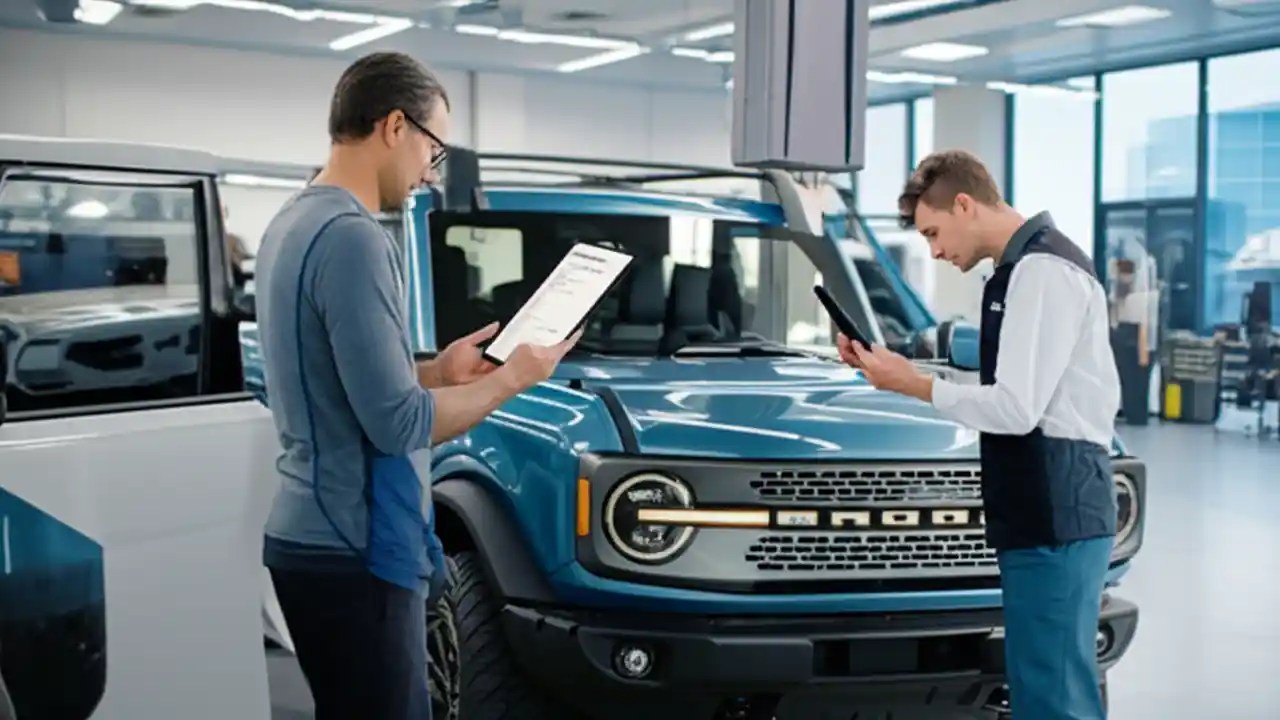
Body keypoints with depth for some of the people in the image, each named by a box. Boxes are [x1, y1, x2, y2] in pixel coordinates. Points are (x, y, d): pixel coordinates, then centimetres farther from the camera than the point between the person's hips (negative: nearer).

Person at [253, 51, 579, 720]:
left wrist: (438, 371, 11)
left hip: (314, 536, 10)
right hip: (353, 551, -10)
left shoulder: (292, 223, 12)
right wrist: (510, 378, -8)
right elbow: (396, 423, -20)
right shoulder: (352, 237, -19)